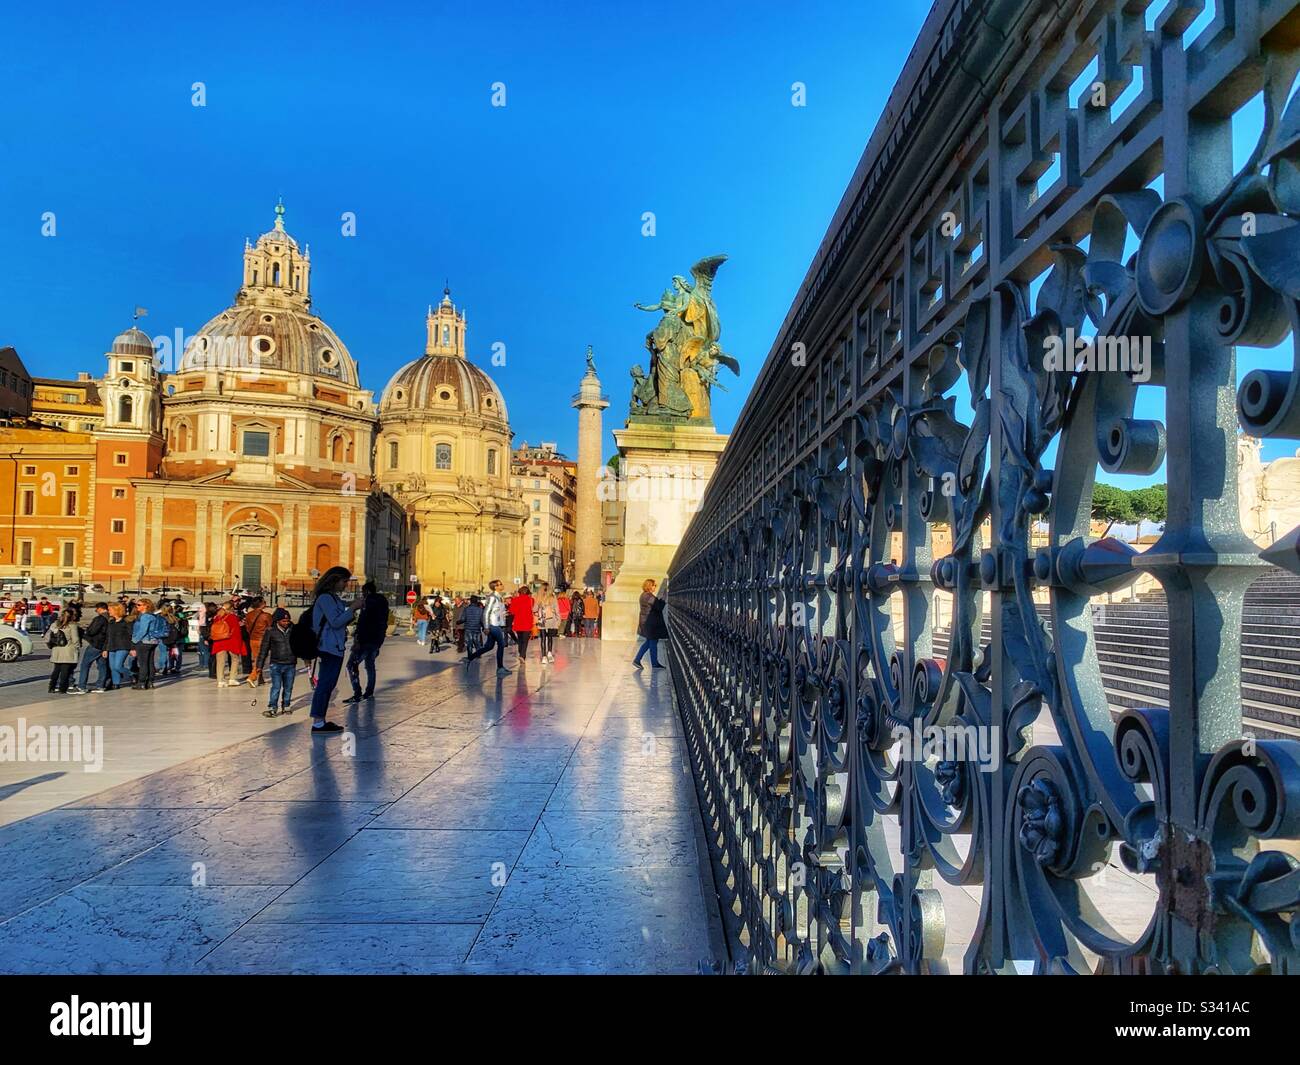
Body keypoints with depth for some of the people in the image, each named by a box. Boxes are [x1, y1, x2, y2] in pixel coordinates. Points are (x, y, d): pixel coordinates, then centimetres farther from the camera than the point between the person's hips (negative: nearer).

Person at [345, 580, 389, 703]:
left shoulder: (369, 601, -12)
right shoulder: (383, 601, 15)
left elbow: (363, 621, -20)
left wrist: (358, 639, -23)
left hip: (366, 639, -9)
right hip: (378, 639, 9)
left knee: (352, 665, -6)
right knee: (370, 664, 21)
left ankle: (357, 694, -14)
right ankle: (369, 692, 22)